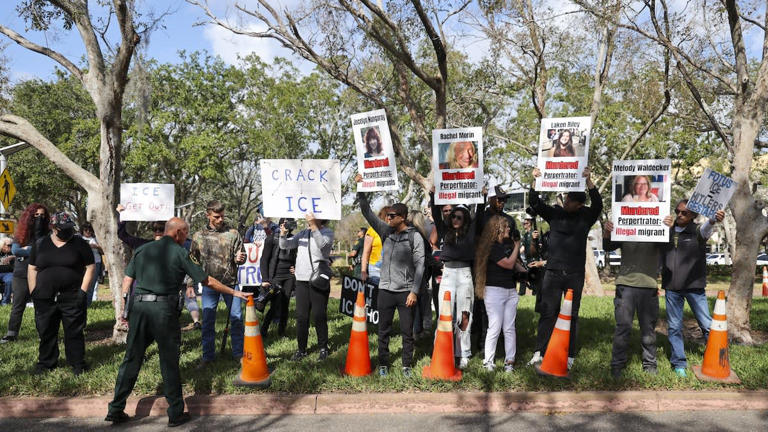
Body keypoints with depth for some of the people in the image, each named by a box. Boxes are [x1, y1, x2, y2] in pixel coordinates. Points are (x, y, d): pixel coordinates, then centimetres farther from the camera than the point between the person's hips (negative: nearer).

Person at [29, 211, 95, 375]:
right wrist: (33, 292, 4)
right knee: (46, 332, 12)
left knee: (74, 332, 3)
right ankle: (46, 362, 28)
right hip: (45, 298, 3)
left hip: (72, 298, -2)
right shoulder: (40, 244, 7)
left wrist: (83, 291, -8)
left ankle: (77, 363, 15)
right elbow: (32, 269, 11)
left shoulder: (80, 244, 0)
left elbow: (90, 268, 0)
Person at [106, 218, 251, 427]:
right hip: (164, 309, -4)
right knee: (169, 362, 5)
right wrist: (234, 293, 10)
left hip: (138, 306, 5)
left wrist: (124, 309, 17)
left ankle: (116, 410, 18)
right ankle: (176, 413, 12)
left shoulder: (141, 250, 13)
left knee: (131, 359, 13)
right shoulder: (179, 253, -1)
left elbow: (127, 280, 11)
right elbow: (207, 281, 1)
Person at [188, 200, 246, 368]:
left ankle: (238, 353, 18)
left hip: (230, 283, -1)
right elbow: (193, 262, 9)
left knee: (236, 319, 4)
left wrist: (239, 258, -19)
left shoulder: (233, 233, 0)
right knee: (208, 321, 6)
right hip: (209, 284, 1)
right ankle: (208, 356, 18)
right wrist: (190, 284, 4)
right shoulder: (199, 236, 3)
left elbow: (241, 255, 5)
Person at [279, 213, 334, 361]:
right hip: (301, 279, 5)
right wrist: (283, 234, -11)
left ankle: (323, 348, 17)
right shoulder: (302, 233, 15)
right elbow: (285, 245, 10)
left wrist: (314, 226, -25)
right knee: (301, 316, 6)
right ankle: (301, 349, 16)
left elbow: (322, 244, -19)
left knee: (319, 316, 2)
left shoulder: (327, 232, 1)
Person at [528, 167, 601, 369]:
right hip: (553, 271, 1)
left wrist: (588, 180, -28)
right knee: (547, 312, 1)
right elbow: (535, 203, -3)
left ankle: (569, 356, 12)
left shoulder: (586, 216, 1)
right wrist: (535, 181, -18)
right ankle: (539, 353, 3)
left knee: (571, 314, 5)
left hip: (575, 274, -1)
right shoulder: (555, 213, 6)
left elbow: (598, 204, -16)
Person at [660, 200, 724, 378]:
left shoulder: (698, 231, 0)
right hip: (671, 287, 2)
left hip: (694, 286, -2)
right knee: (674, 327, 7)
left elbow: (706, 228, -25)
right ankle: (679, 363, 17)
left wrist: (714, 220, -46)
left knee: (707, 325, 1)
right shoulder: (667, 231, 9)